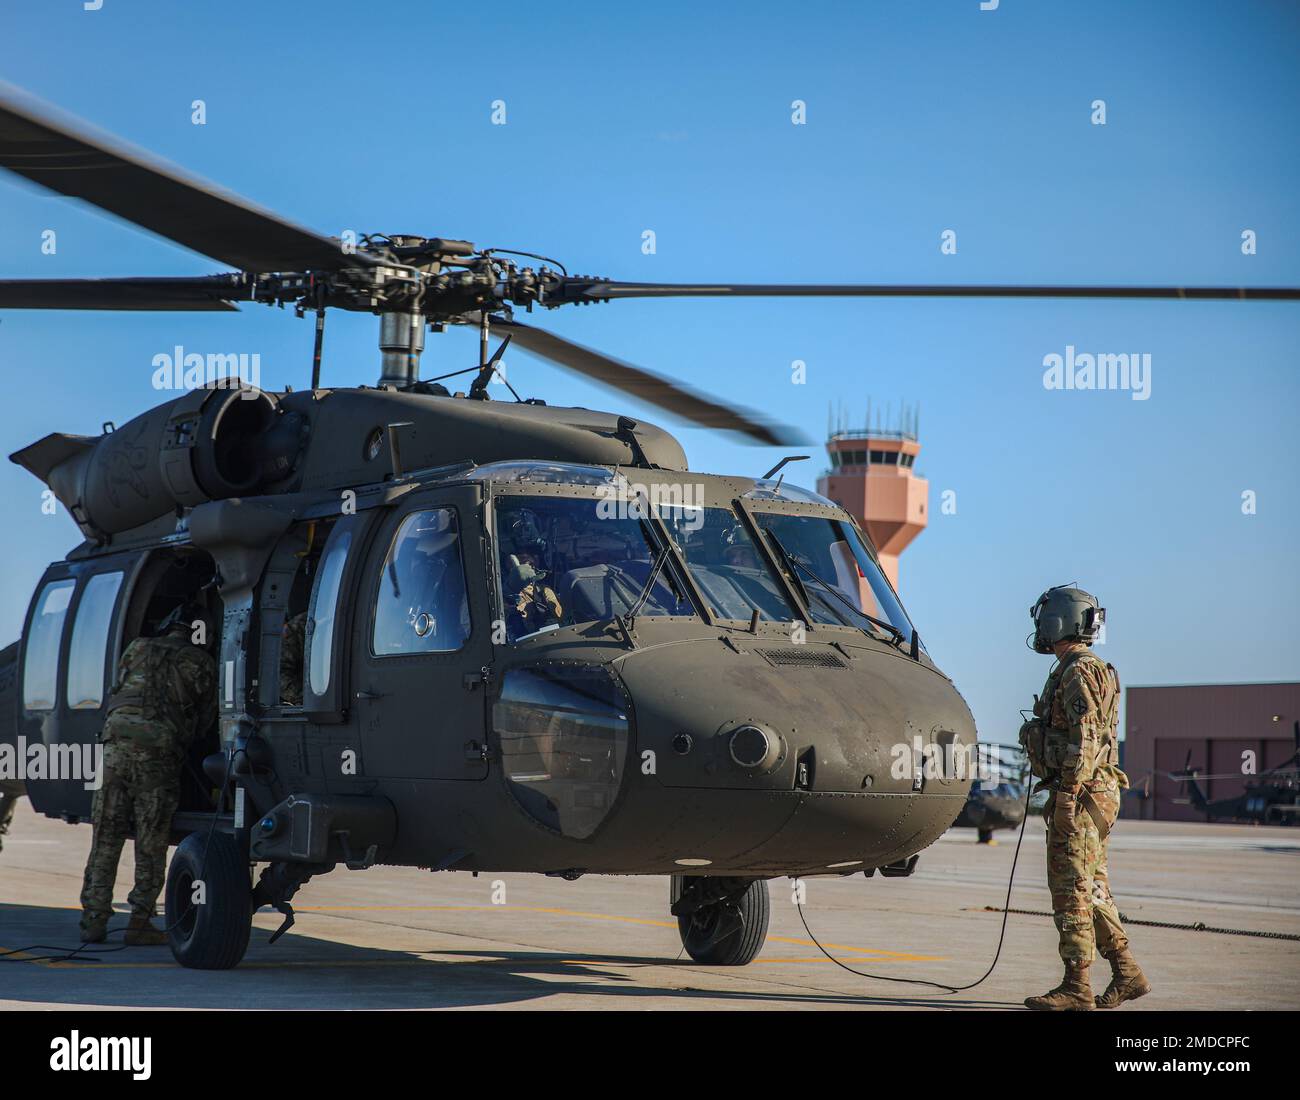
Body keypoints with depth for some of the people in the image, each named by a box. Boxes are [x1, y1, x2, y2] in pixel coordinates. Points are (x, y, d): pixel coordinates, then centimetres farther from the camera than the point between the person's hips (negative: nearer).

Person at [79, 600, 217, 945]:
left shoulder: (138, 649, 17)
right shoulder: (201, 663, 10)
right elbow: (205, 719, 17)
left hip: (117, 744, 2)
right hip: (159, 754, -2)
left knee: (105, 839, 8)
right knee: (150, 845, 5)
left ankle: (94, 920, 7)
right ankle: (140, 923, 3)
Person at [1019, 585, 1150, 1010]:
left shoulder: (1079, 673, -13)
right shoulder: (1079, 672, 19)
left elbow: (1085, 739, -21)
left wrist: (1068, 794, -23)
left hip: (1079, 796, -10)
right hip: (1090, 796, 10)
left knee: (1071, 890, -7)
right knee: (1092, 891, 12)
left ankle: (1076, 987, -4)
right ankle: (1127, 974, 14)